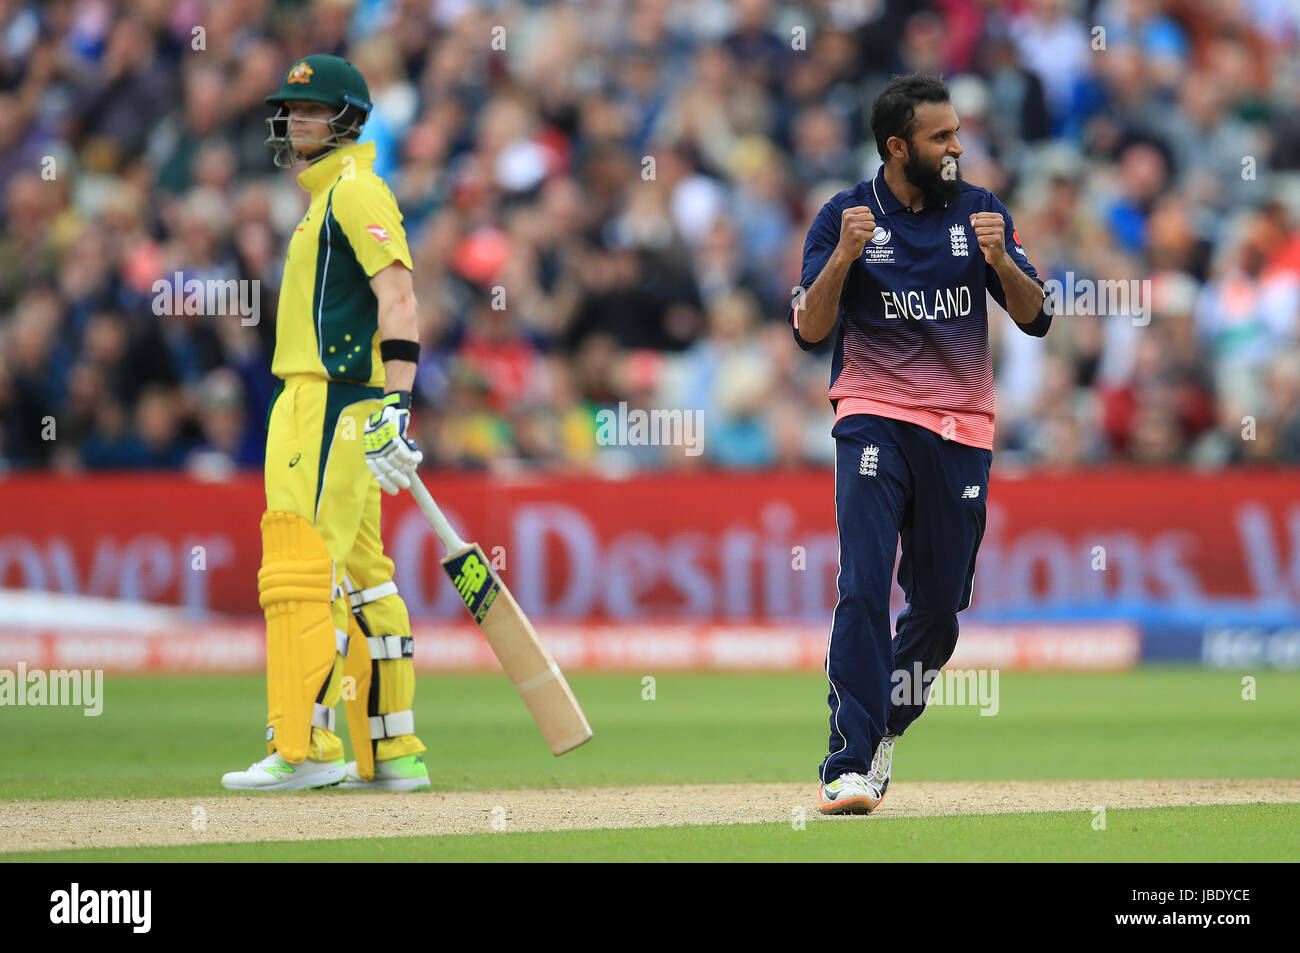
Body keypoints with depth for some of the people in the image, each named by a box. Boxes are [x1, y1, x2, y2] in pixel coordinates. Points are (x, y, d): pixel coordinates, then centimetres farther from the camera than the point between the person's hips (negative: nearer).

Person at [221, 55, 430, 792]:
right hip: (317, 401, 11)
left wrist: (396, 406, -28)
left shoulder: (356, 189, -8)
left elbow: (398, 298, -19)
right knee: (360, 578, 10)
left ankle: (306, 747, -21)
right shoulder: (328, 197, 23)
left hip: (331, 401, -11)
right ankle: (392, 752, 12)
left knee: (303, 567, -16)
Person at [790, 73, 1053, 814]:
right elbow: (809, 331, -6)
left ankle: (883, 731, 30)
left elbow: (1036, 318, 1)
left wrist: (999, 259, -17)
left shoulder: (981, 211, 7)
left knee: (939, 604, 7)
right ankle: (852, 765, -20)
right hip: (875, 422, -3)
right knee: (864, 588, -17)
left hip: (961, 432, 3)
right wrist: (844, 255, -21)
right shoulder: (846, 217, 0)